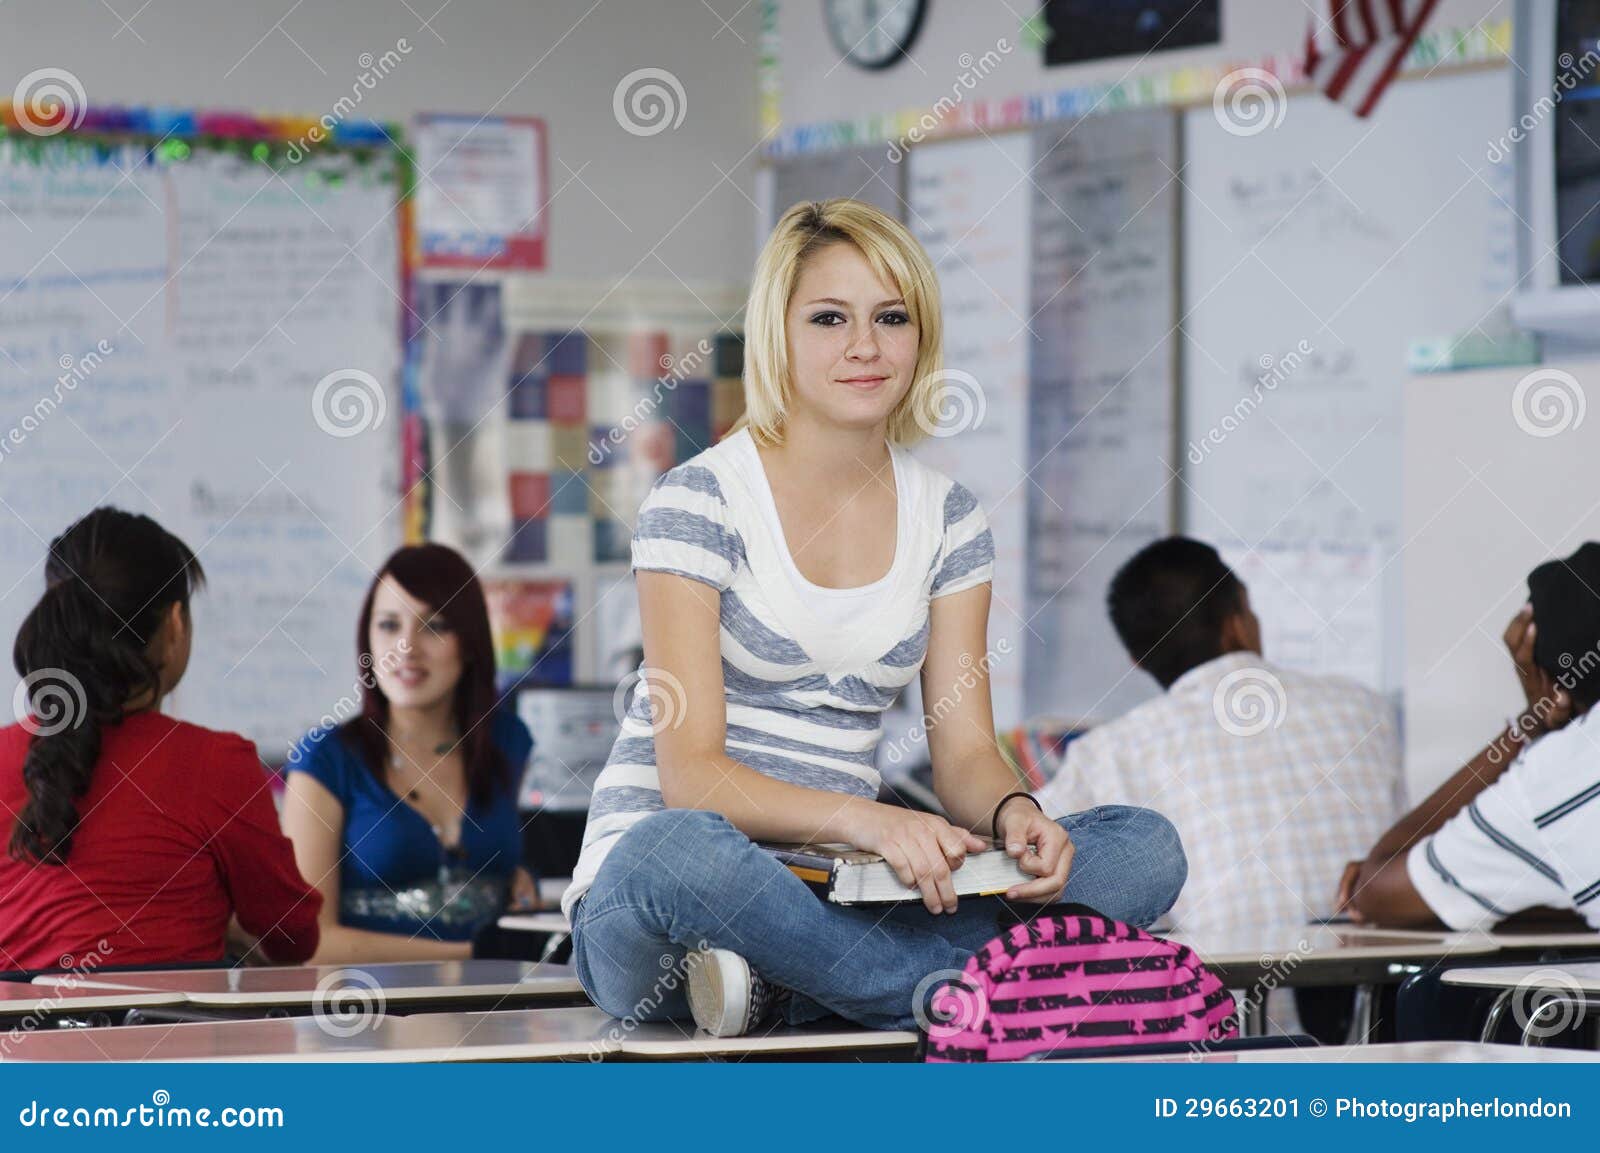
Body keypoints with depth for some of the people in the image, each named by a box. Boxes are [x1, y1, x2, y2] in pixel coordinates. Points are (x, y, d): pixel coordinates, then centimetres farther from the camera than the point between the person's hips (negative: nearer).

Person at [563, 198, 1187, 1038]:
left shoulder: (946, 518, 10)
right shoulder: (699, 500, -7)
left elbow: (965, 749, 6)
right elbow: (689, 771, -15)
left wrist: (1012, 812, -19)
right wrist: (863, 818, -31)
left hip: (834, 888, 5)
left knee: (1146, 851, -14)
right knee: (678, 854, -43)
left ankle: (777, 980, -24)